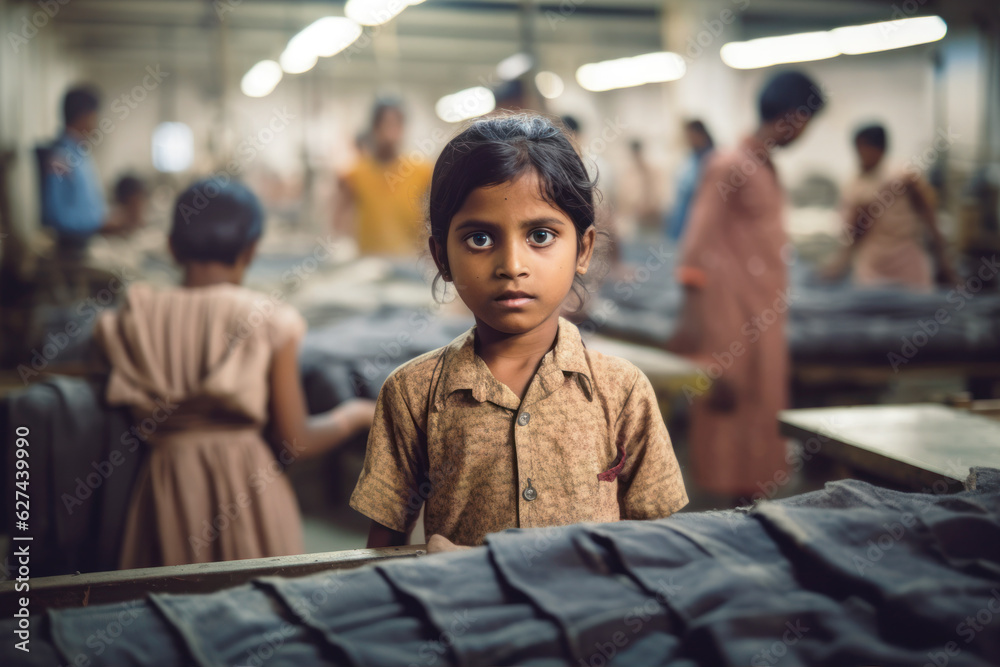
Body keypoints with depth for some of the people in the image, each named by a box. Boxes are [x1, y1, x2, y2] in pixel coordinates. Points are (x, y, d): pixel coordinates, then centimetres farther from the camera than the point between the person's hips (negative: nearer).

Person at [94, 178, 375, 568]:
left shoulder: (132, 320, -1)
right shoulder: (270, 321, -7)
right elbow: (297, 443, -5)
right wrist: (355, 414, 11)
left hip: (167, 489, 2)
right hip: (247, 488, -2)